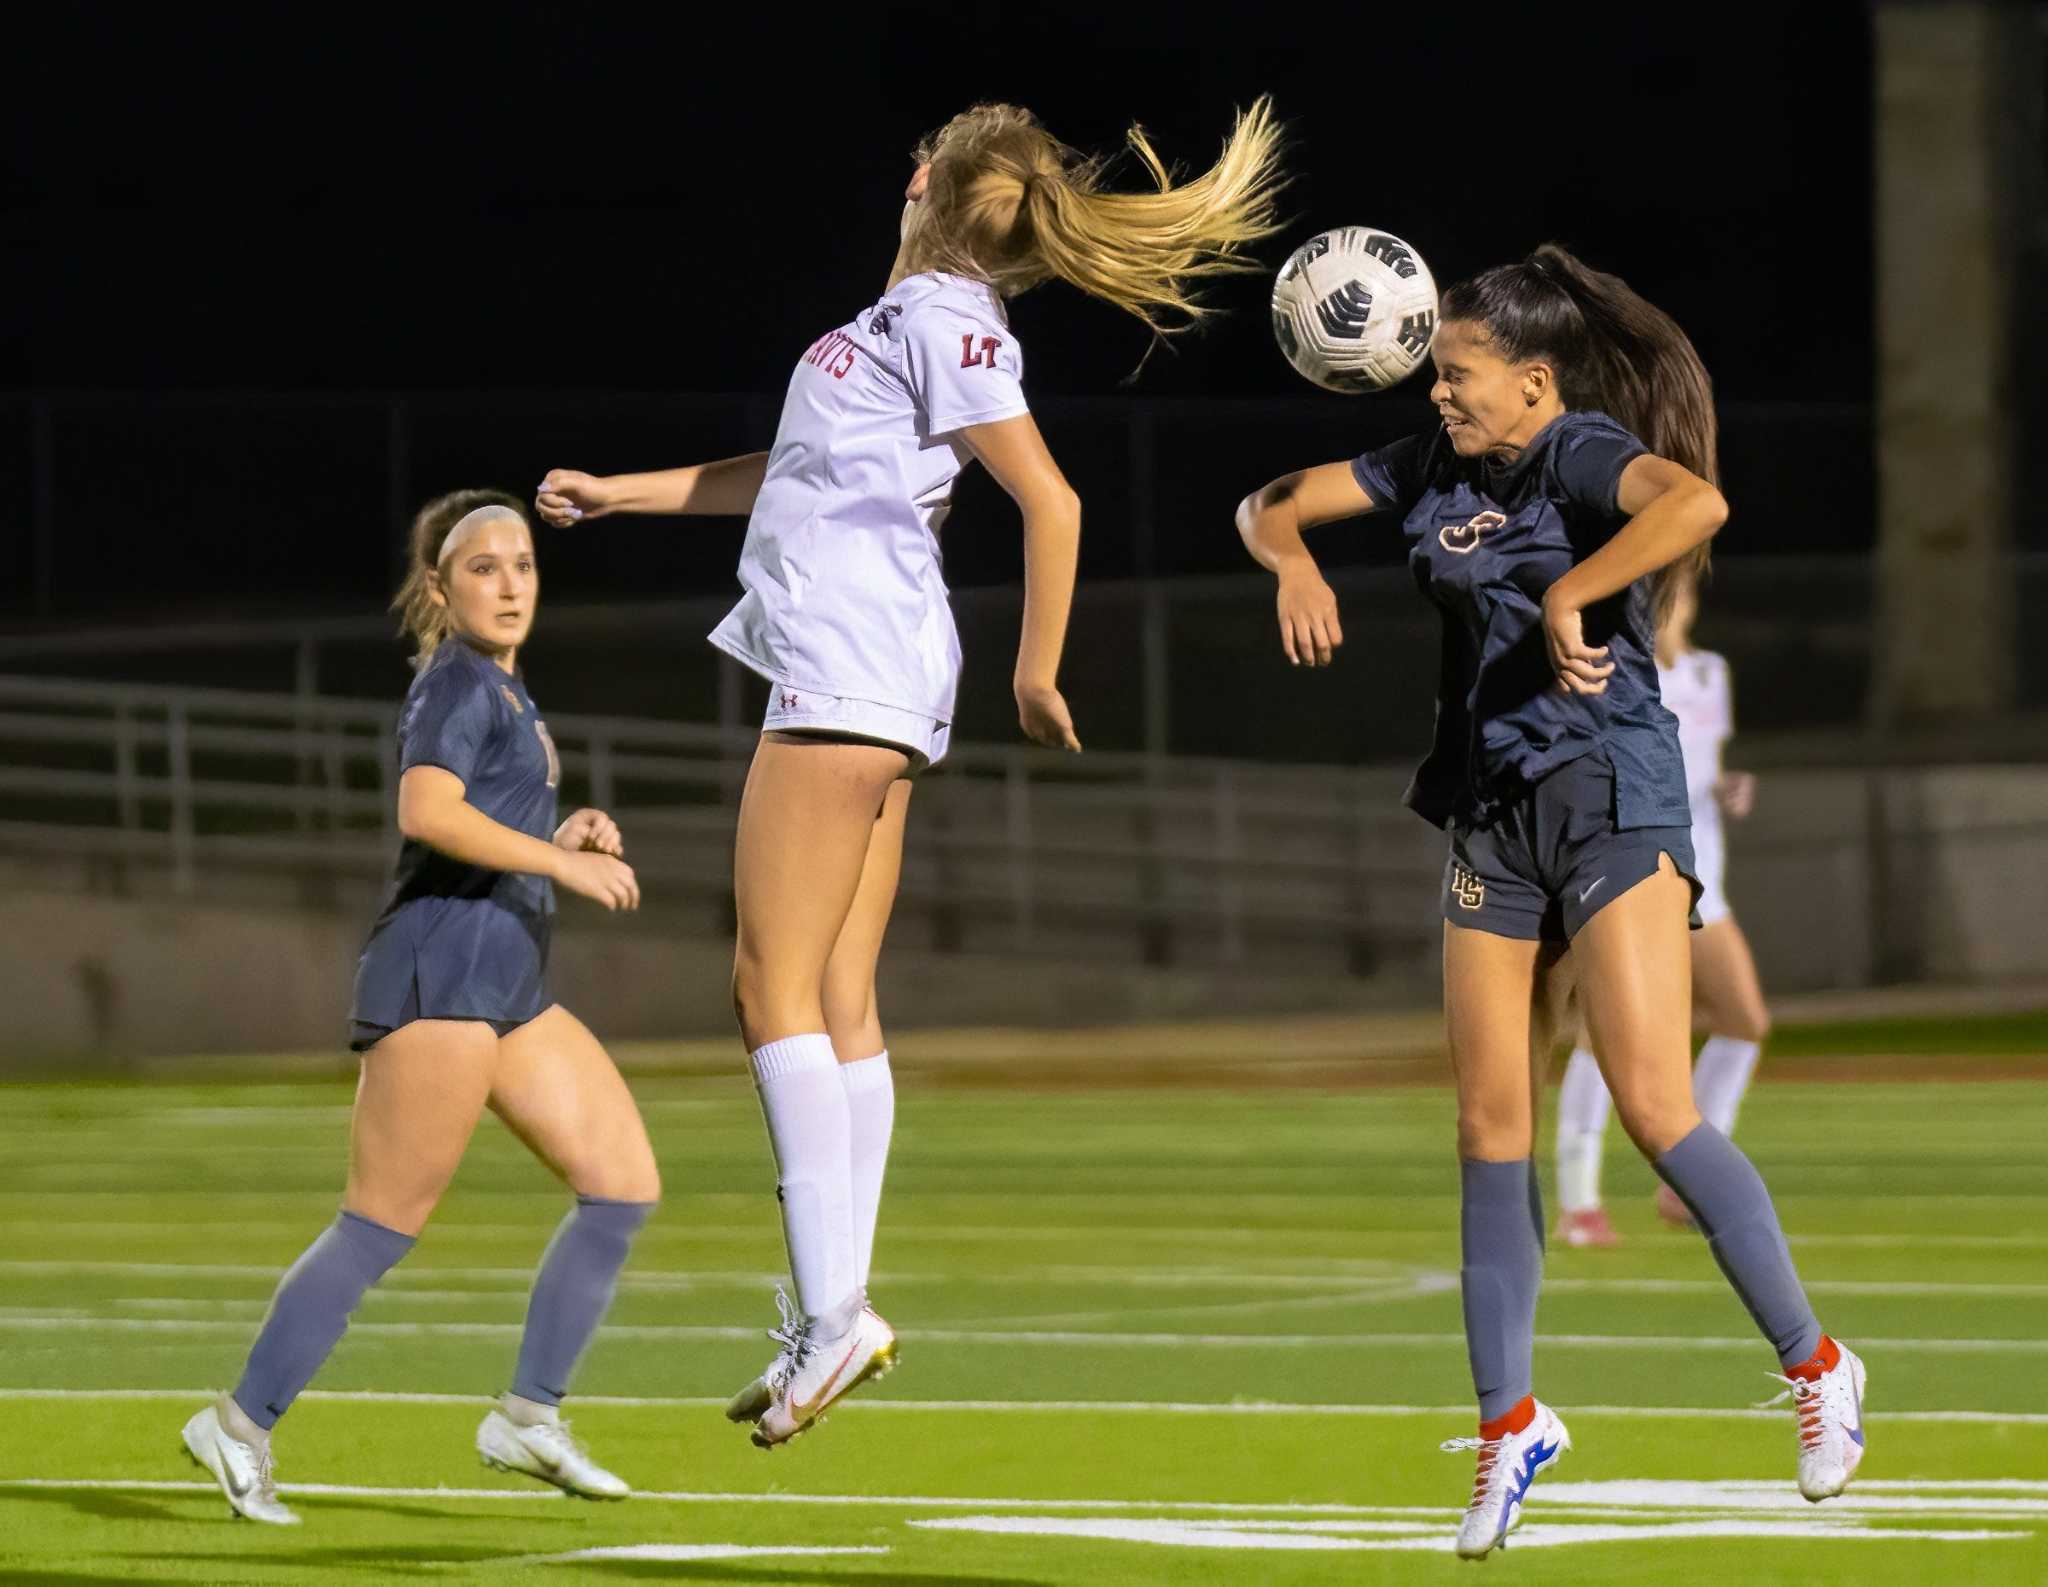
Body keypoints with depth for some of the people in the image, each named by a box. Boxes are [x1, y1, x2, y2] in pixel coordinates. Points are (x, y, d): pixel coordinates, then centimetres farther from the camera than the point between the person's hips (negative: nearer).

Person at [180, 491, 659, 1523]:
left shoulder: (502, 692, 20)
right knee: (383, 1225, -9)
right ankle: (243, 1427, -2)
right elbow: (427, 814, -25)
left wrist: (568, 836, 11)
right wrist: (562, 862, -24)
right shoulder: (459, 682, -9)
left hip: (509, 989, 10)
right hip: (439, 969, -10)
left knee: (626, 1185, 4)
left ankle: (530, 1415, 6)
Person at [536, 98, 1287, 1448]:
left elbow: (1051, 499, -17)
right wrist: (618, 493, 35)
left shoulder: (940, 317, -9)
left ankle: (831, 1304, -19)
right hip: (868, 681, 10)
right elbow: (802, 475, 32)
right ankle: (837, 1311, 5)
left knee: (775, 983, -12)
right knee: (839, 1000, 6)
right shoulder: (925, 319, 19)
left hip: (848, 668, -10)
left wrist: (1038, 672, -11)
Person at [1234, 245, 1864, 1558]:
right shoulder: (1436, 468, 10)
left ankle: (1816, 1365, -1)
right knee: (1491, 1126, 5)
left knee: (1655, 1107, -15)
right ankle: (1510, 1422, 14)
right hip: (1496, 812, 7)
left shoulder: (1583, 455, -11)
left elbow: (1697, 503, -33)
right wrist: (1295, 561, -7)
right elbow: (1270, 505, 15)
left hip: (1611, 798, -7)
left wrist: (1569, 598, -28)